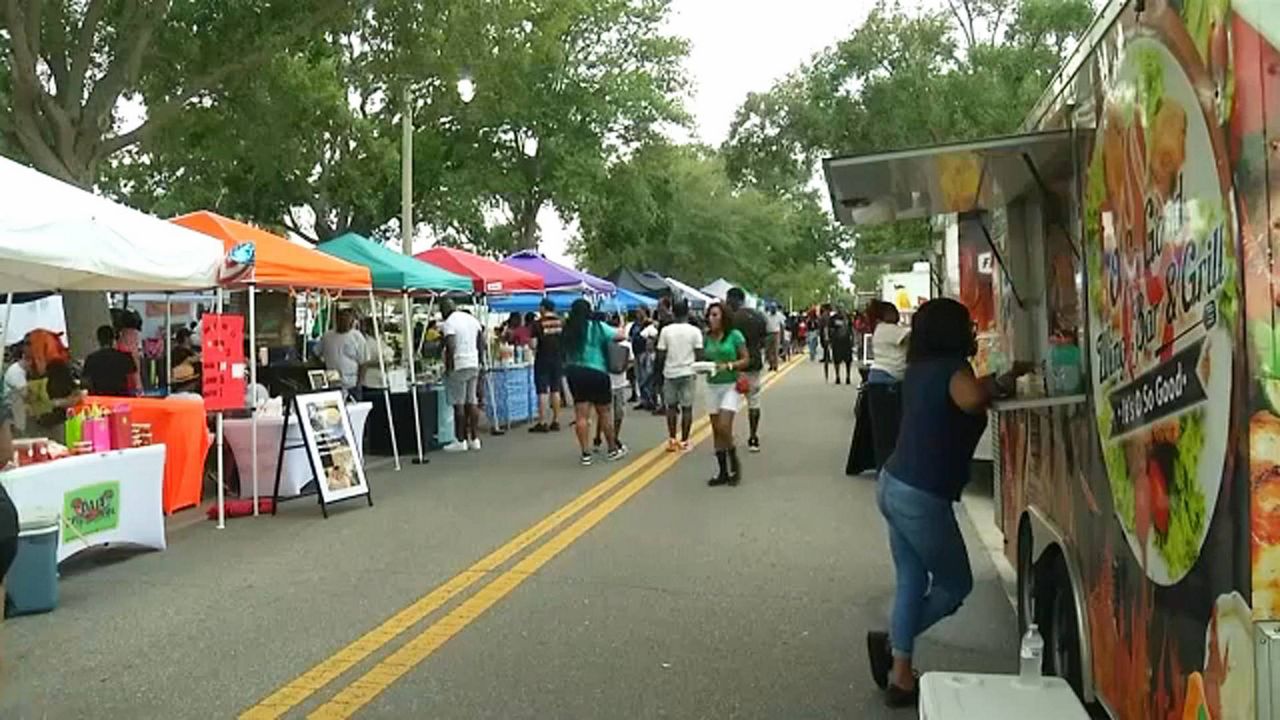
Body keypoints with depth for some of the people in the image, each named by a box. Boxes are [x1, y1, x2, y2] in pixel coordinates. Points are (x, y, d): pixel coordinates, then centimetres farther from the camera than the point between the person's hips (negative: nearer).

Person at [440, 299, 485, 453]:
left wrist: (448, 367, -12)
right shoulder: (472, 319, 14)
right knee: (472, 402, 9)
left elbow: (450, 347, -19)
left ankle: (461, 441, -1)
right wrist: (480, 361, 17)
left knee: (458, 404, -3)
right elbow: (481, 342, 13)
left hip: (458, 366, -7)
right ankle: (474, 439, 11)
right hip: (474, 364, 7)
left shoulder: (449, 323, -9)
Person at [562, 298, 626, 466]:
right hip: (596, 373, -3)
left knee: (581, 415, 4)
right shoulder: (596, 327, -8)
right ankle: (613, 449, 22)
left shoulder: (568, 330, 3)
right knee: (604, 413, 10)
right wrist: (621, 328, 16)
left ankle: (585, 453, 5)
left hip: (574, 374, 3)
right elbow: (619, 336, -4)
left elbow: (564, 353, 6)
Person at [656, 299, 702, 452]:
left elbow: (661, 355, -3)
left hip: (670, 372, 1)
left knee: (671, 406, 12)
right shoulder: (694, 331, -5)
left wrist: (662, 369, 13)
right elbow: (699, 353, -6)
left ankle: (672, 439, 11)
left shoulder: (666, 330, -3)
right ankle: (684, 441, 5)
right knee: (687, 407, 4)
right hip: (688, 372, -1)